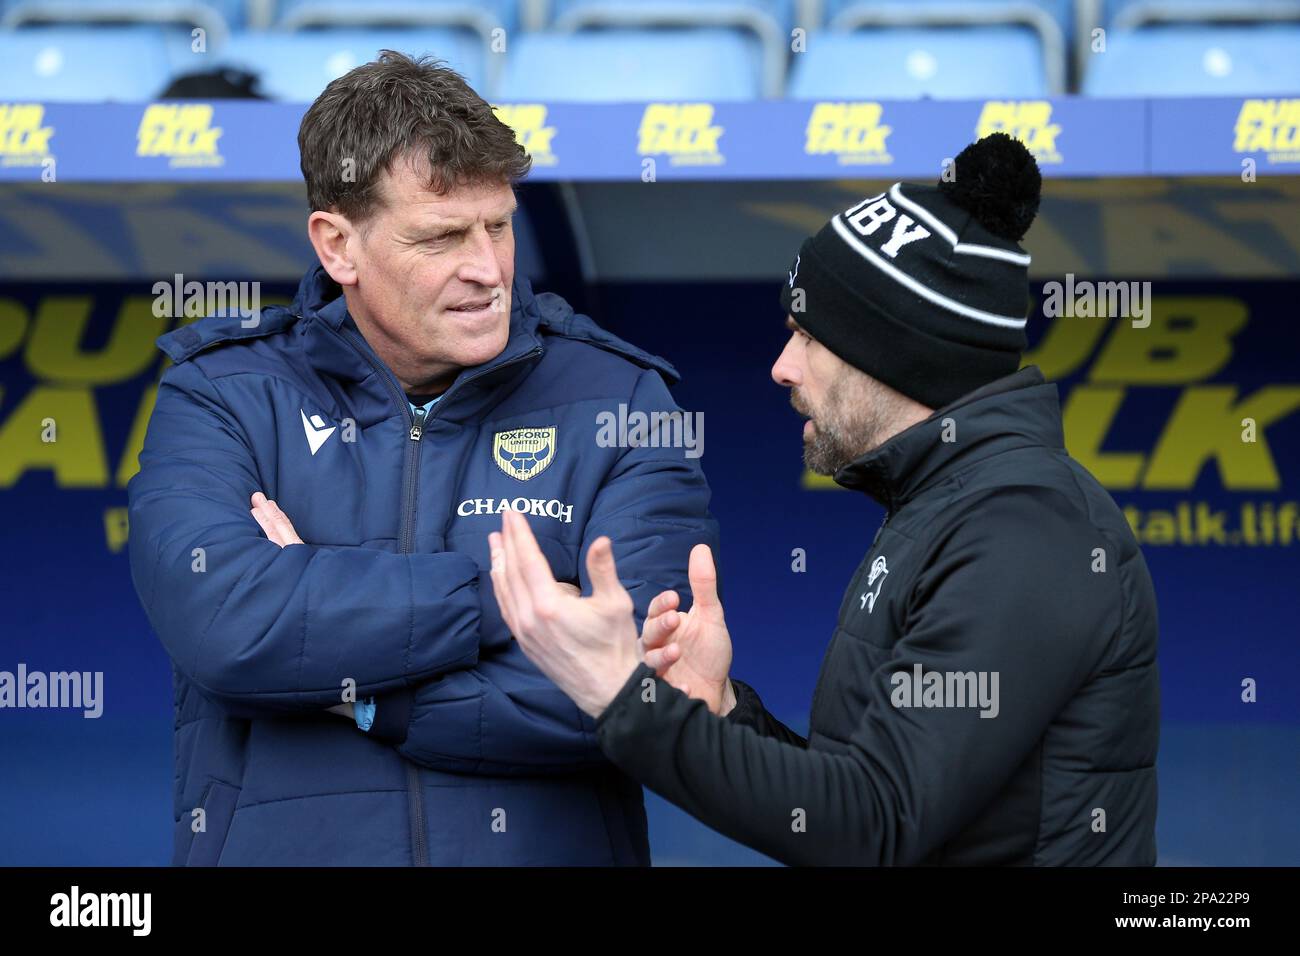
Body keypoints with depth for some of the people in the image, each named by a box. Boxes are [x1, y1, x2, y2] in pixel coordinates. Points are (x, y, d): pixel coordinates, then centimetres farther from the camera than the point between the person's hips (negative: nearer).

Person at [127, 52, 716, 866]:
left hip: (546, 845, 0)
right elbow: (224, 623, -21)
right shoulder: (221, 396, -3)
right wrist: (513, 595, -19)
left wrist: (354, 692, -16)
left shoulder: (621, 401, -4)